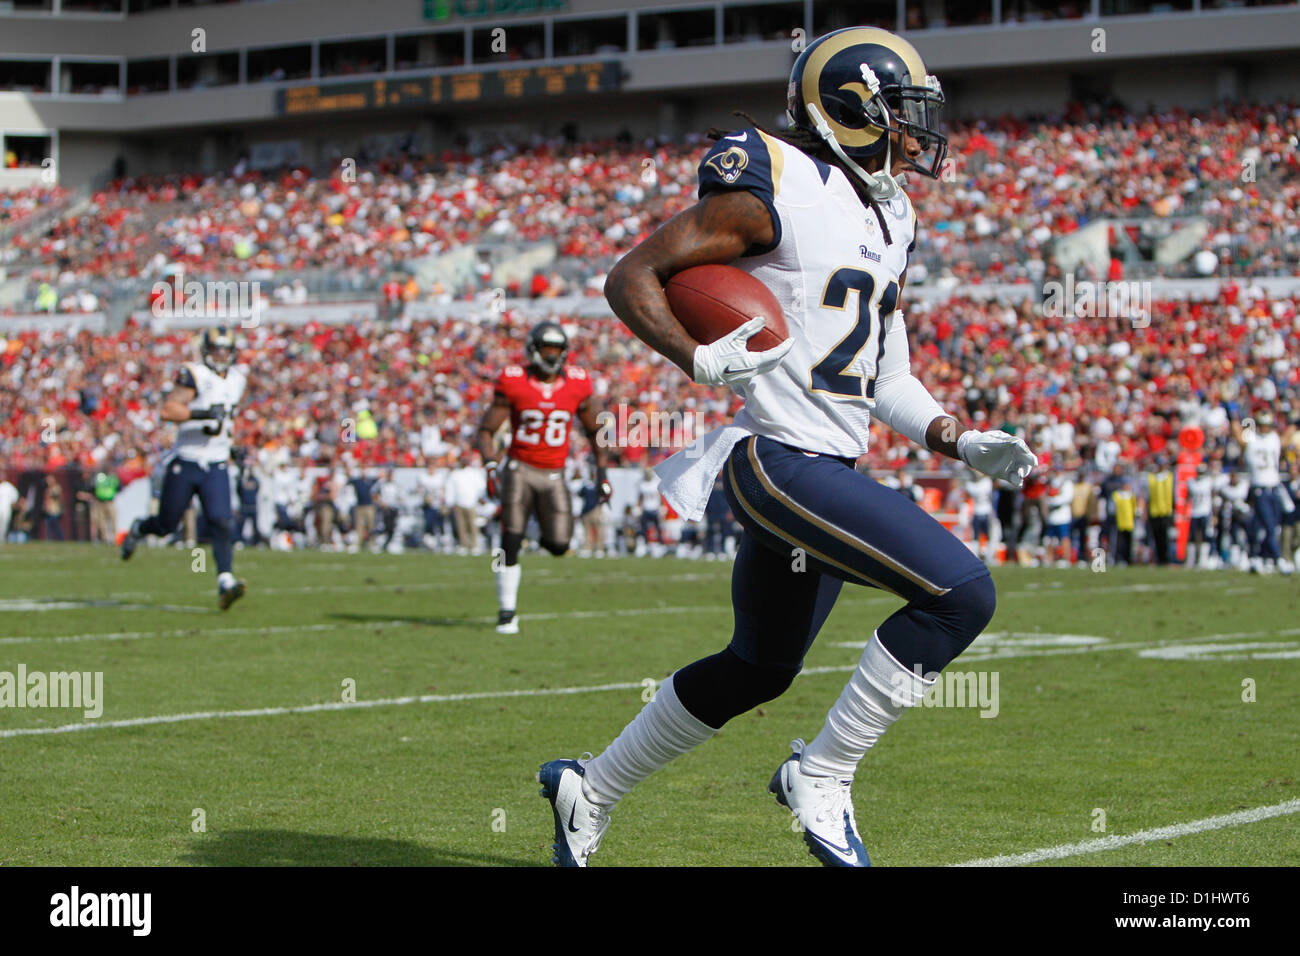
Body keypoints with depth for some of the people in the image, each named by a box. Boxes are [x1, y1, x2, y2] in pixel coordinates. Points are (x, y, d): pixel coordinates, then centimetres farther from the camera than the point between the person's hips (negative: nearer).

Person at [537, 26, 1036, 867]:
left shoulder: (887, 223, 16)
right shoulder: (775, 191, -12)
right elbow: (632, 277, -10)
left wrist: (962, 443, 8)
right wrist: (699, 360, -25)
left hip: (830, 471, 10)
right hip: (777, 460, -10)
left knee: (758, 669, 22)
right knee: (961, 591, -19)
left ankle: (591, 789, 38)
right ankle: (822, 774, -6)